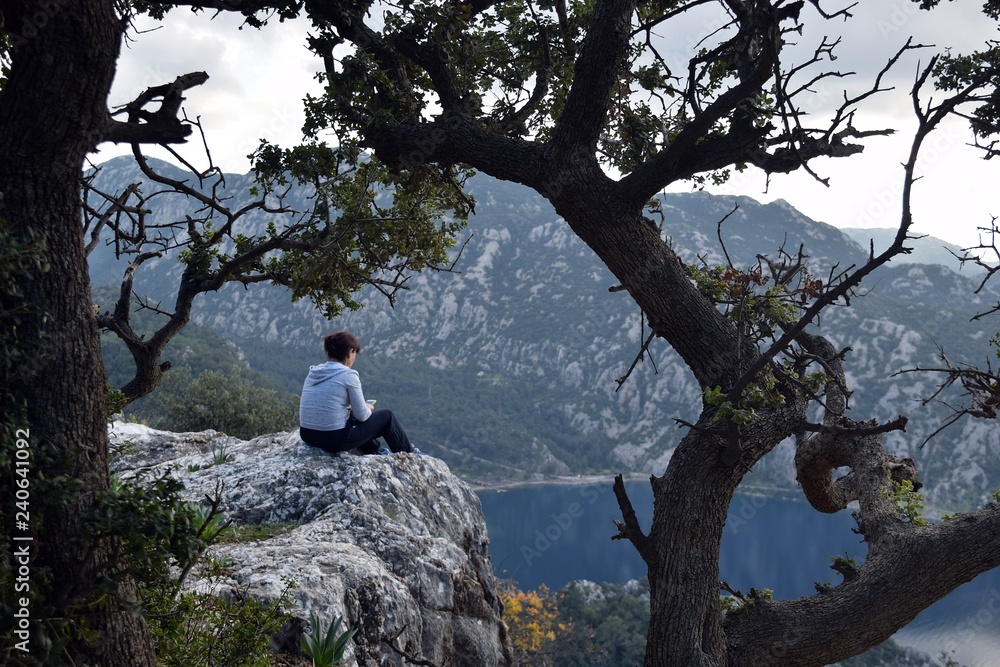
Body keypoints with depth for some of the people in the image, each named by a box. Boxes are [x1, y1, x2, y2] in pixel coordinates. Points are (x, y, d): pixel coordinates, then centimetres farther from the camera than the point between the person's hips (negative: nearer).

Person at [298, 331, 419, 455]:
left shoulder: (312, 372, 7)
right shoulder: (348, 375, -12)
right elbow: (361, 415, -9)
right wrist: (369, 409, 12)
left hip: (307, 436, 7)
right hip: (335, 439, -7)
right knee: (387, 416, 14)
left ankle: (374, 451, 47)